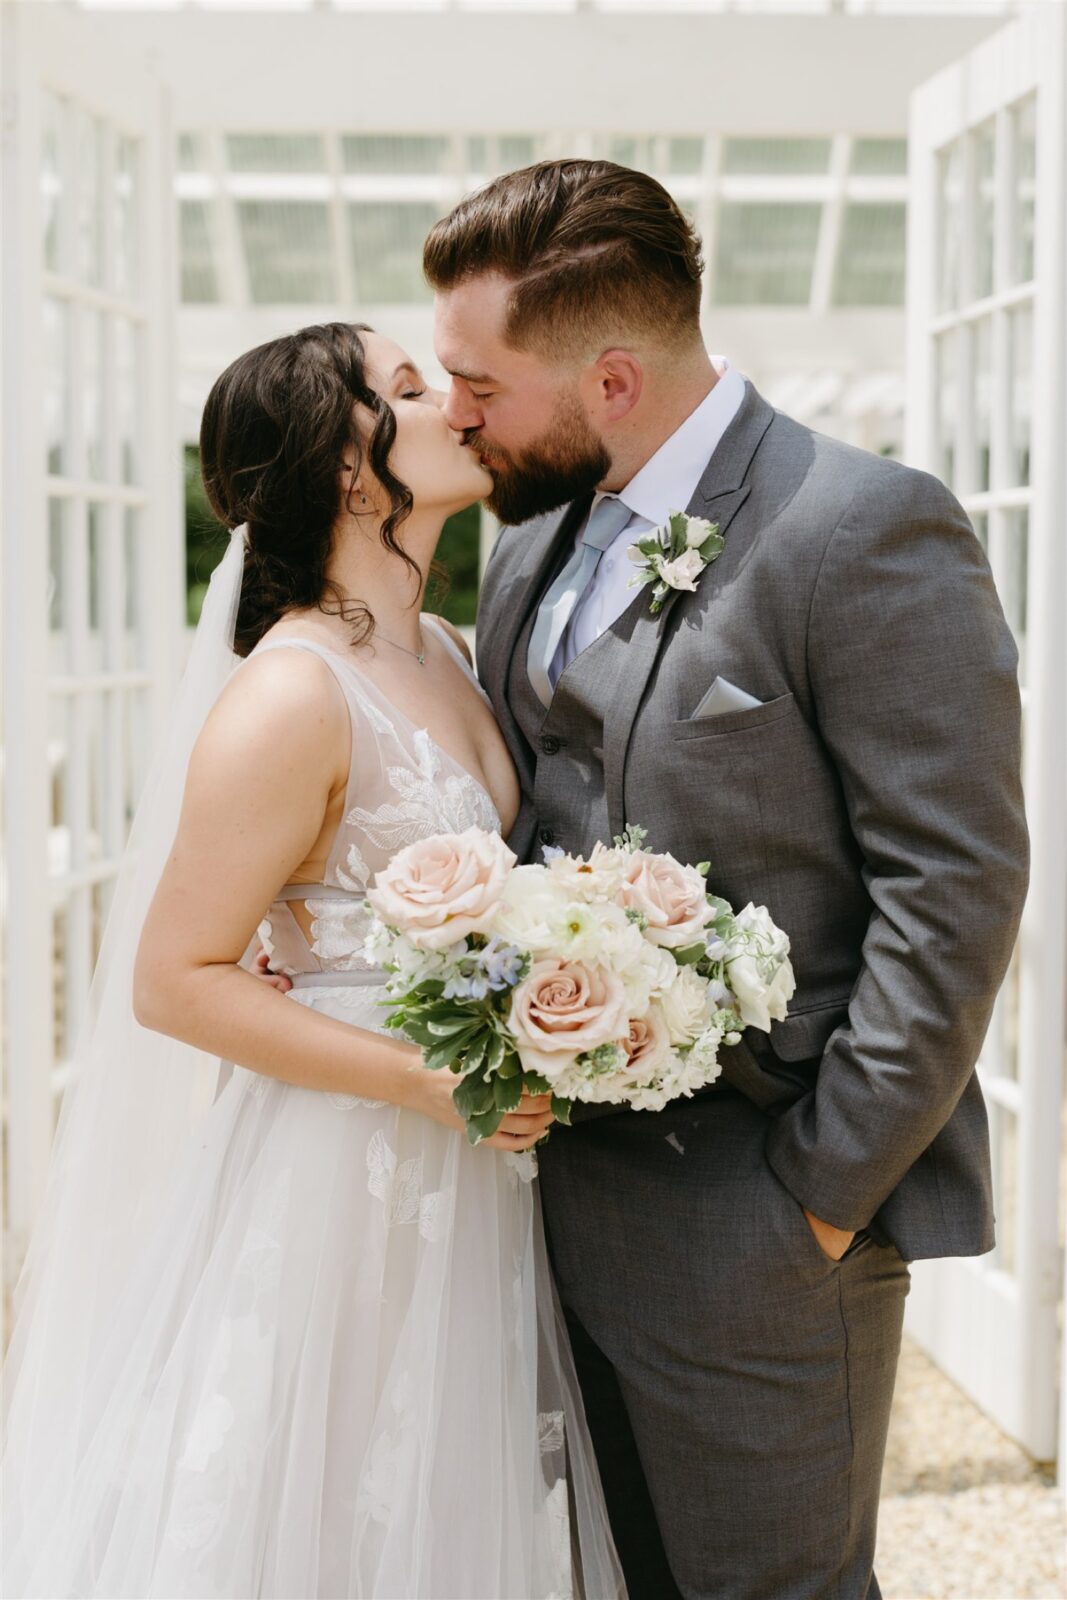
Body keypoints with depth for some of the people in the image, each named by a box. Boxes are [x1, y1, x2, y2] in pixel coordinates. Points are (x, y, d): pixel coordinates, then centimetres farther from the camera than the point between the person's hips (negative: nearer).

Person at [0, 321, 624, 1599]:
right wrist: (426, 1080, -22)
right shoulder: (290, 696, -20)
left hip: (463, 1173, 8)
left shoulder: (442, 656, 6)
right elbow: (173, 981, -18)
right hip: (332, 1179, -8)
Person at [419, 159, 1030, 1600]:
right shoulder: (532, 547, 9)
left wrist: (826, 1186, -16)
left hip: (758, 1226, -7)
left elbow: (952, 888, -17)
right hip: (571, 1196, 8)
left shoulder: (867, 533, -15)